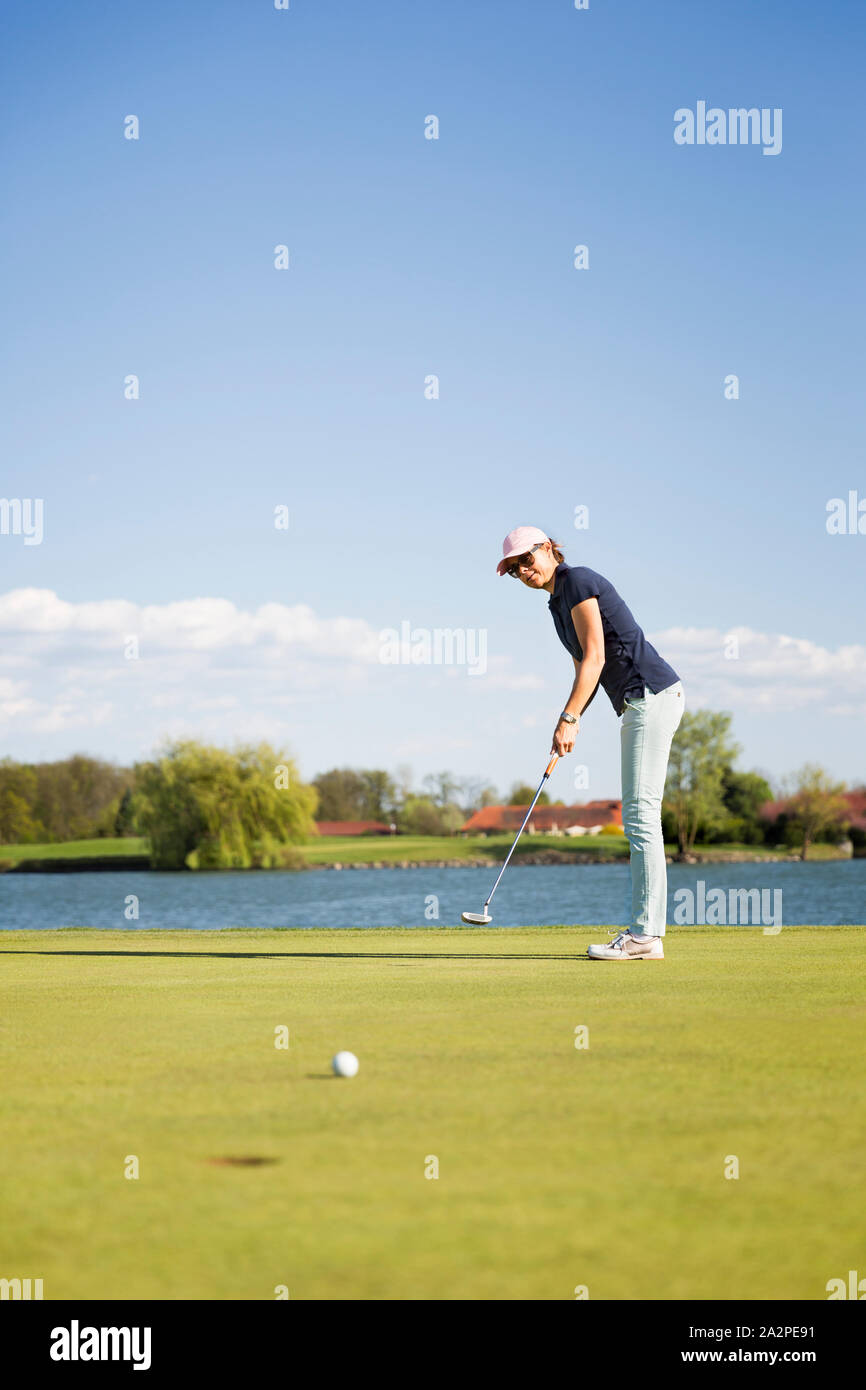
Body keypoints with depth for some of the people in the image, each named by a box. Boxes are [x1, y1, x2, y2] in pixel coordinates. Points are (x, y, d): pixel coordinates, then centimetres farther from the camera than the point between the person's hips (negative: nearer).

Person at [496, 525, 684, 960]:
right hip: (639, 702, 10)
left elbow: (595, 658, -14)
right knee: (638, 817, 9)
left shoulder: (577, 582, -10)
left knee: (641, 814, -12)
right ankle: (645, 931, 10)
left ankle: (644, 936, -13)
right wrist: (570, 723, 9)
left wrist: (568, 719, -15)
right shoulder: (558, 600, 19)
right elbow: (586, 667, 20)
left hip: (651, 695, -10)